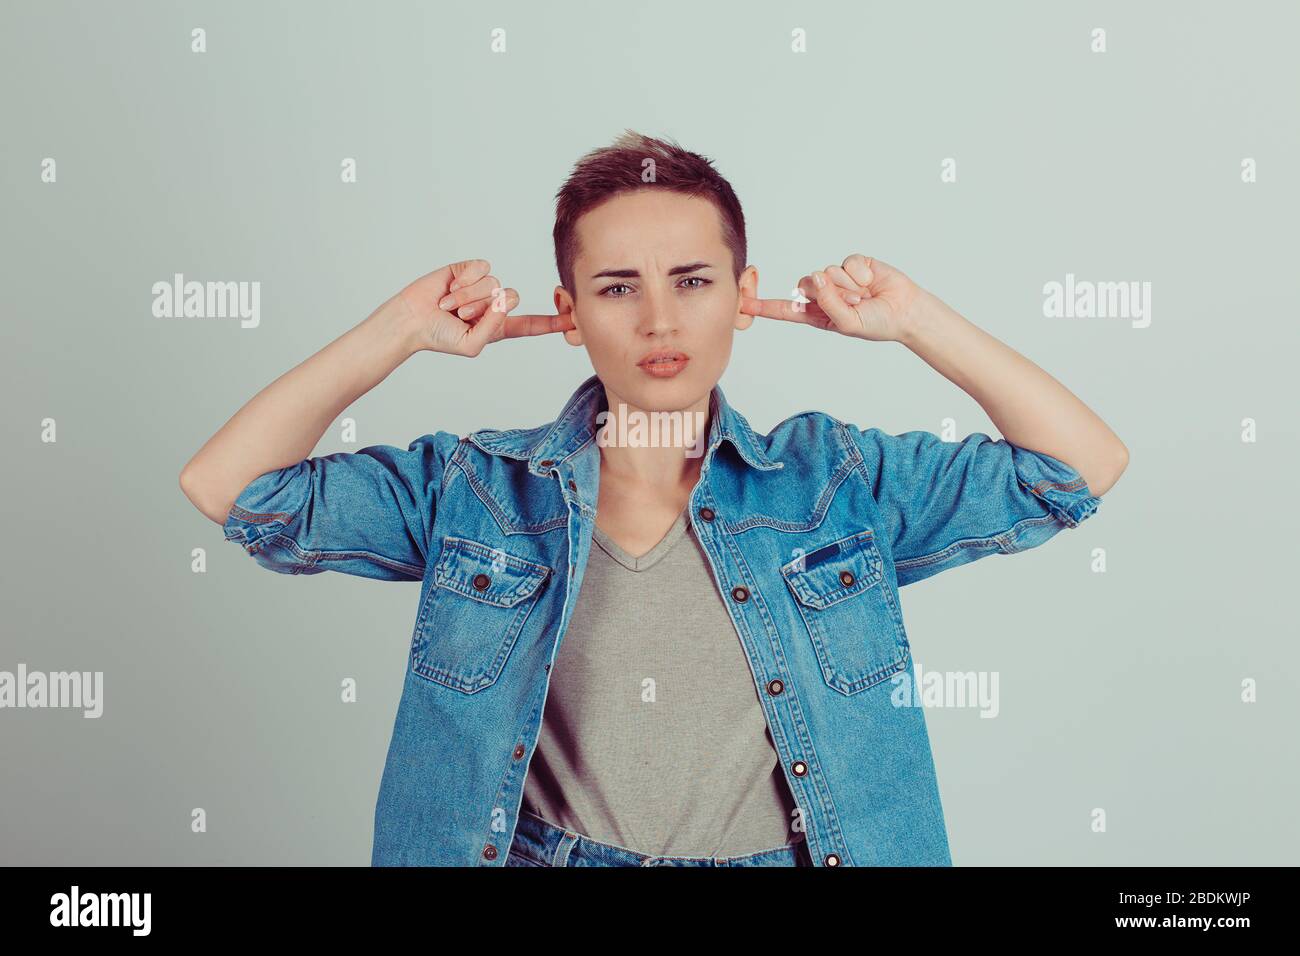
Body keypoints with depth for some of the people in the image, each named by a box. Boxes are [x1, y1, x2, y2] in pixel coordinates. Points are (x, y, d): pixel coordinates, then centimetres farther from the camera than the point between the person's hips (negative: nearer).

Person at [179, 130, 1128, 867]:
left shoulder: (836, 479, 3)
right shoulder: (472, 488, 2)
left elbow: (1085, 466, 3)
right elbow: (226, 486, -2)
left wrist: (914, 320, -1)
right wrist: (401, 330, -3)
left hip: (786, 853, 1)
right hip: (536, 854, 0)